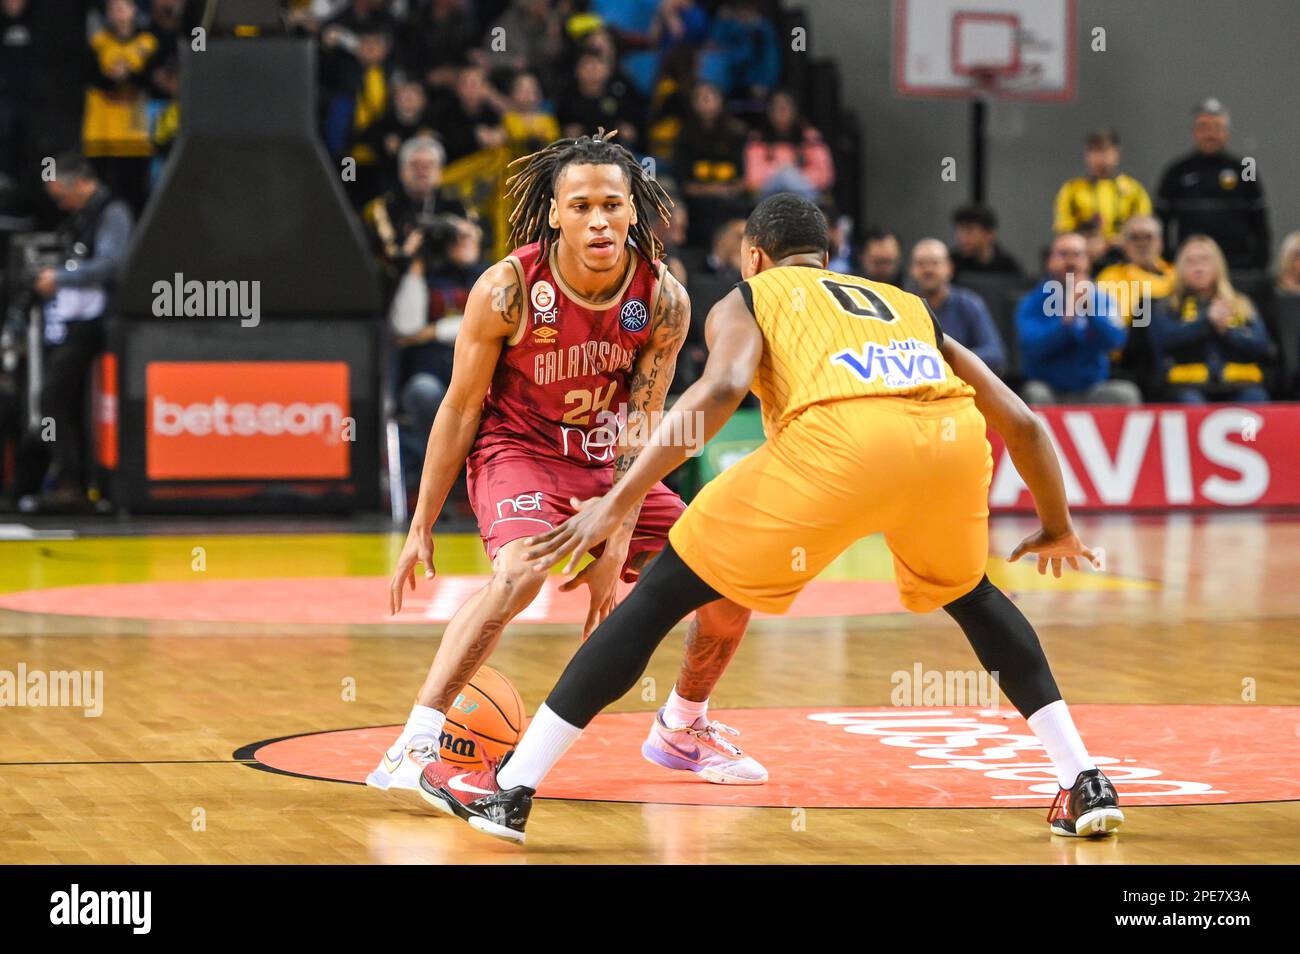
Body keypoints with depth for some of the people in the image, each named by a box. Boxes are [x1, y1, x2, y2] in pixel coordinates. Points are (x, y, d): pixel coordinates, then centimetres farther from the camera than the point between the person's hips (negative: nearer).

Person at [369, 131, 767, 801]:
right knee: (520, 570, -35)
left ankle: (682, 728, 26)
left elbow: (641, 426, -11)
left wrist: (617, 543, -18)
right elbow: (461, 407, -13)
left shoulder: (664, 300, -15)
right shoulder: (509, 288, -23)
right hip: (520, 450, -5)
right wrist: (421, 528, -10)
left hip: (610, 463, 5)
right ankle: (415, 744, -33)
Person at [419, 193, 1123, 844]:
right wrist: (1058, 529, 52)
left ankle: (509, 790, 7)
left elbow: (720, 390, 3)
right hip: (952, 439, 4)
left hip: (841, 437, -4)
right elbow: (1020, 422, 36)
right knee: (967, 593, 35)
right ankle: (1085, 782, 26)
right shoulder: (906, 306, 39)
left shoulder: (748, 298, 27)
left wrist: (618, 504, 1)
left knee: (663, 593, 9)